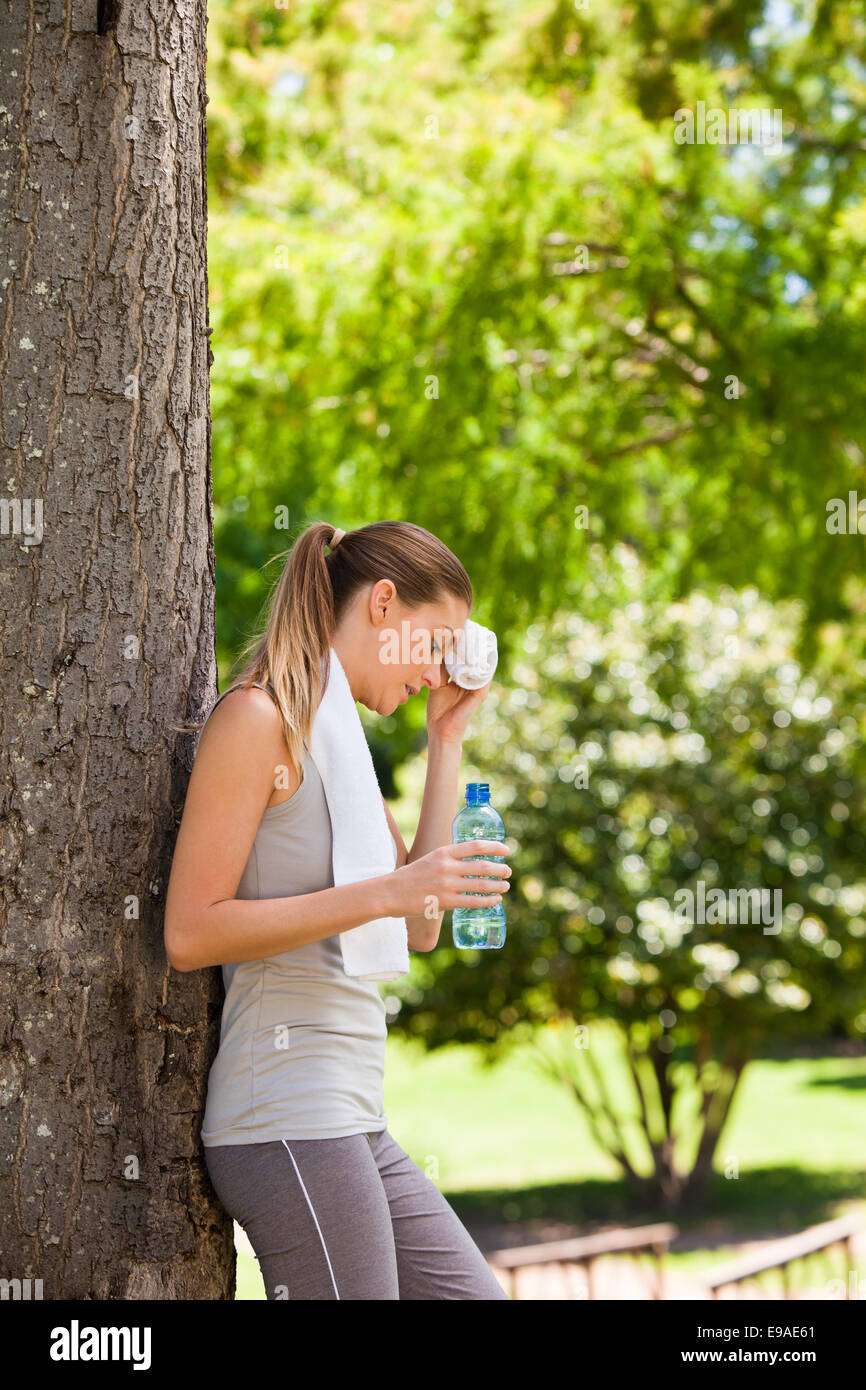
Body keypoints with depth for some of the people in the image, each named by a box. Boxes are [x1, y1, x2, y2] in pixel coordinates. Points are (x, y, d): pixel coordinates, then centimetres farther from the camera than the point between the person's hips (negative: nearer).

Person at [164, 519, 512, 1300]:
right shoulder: (258, 719, -9)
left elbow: (420, 927, 16)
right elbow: (190, 933, -16)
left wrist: (446, 740, 15)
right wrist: (385, 891, -20)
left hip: (354, 1123, 10)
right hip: (288, 1118, -10)